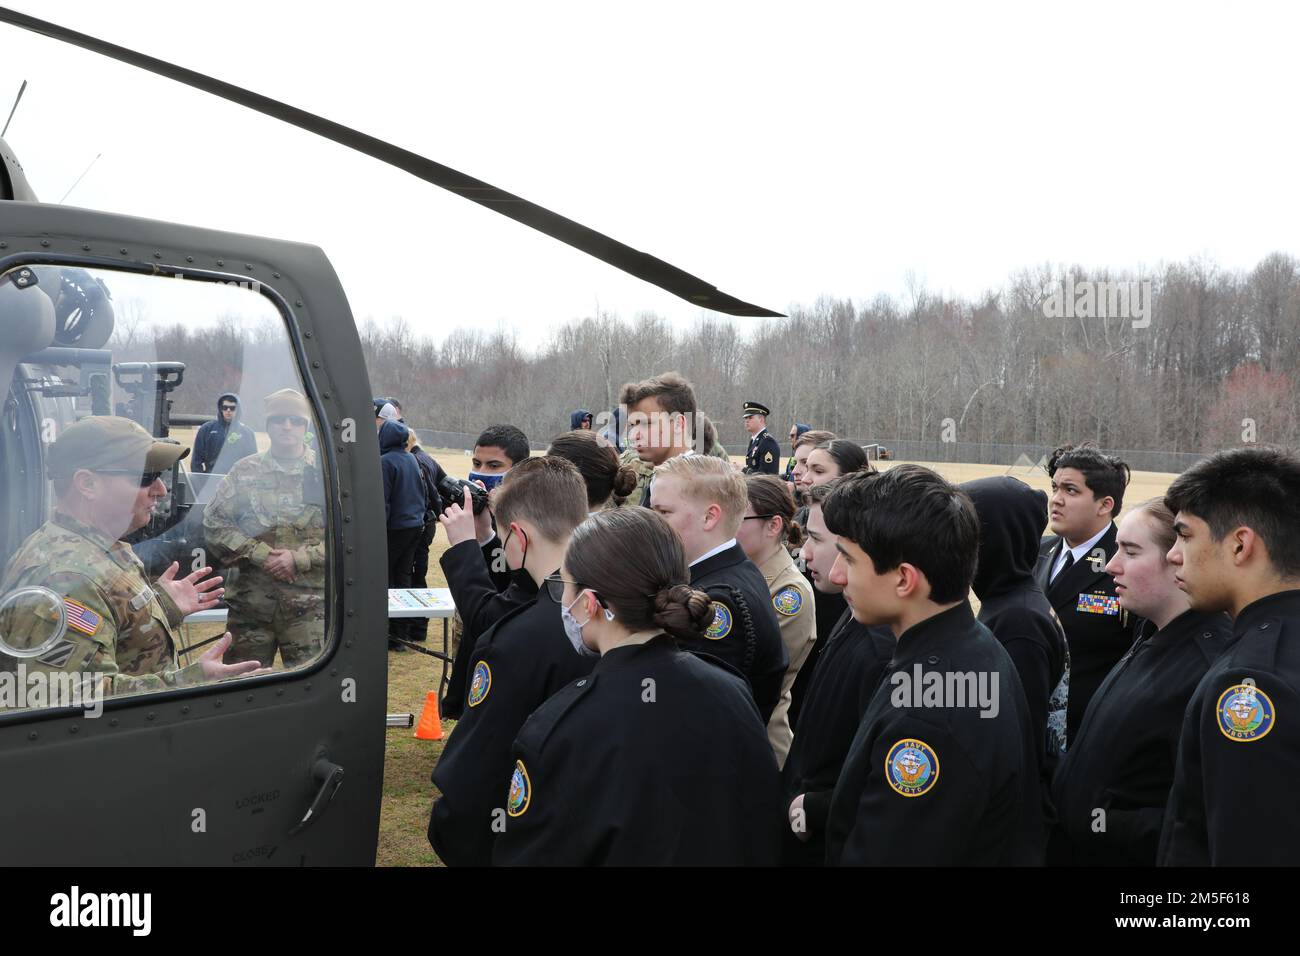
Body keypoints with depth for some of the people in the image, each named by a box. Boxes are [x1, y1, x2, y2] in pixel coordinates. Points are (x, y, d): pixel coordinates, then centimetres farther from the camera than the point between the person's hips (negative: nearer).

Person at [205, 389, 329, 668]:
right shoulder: (244, 472, 9)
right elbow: (214, 523, 3)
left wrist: (299, 558, -13)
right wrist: (260, 555, -8)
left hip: (309, 603, -2)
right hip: (250, 600, 2)